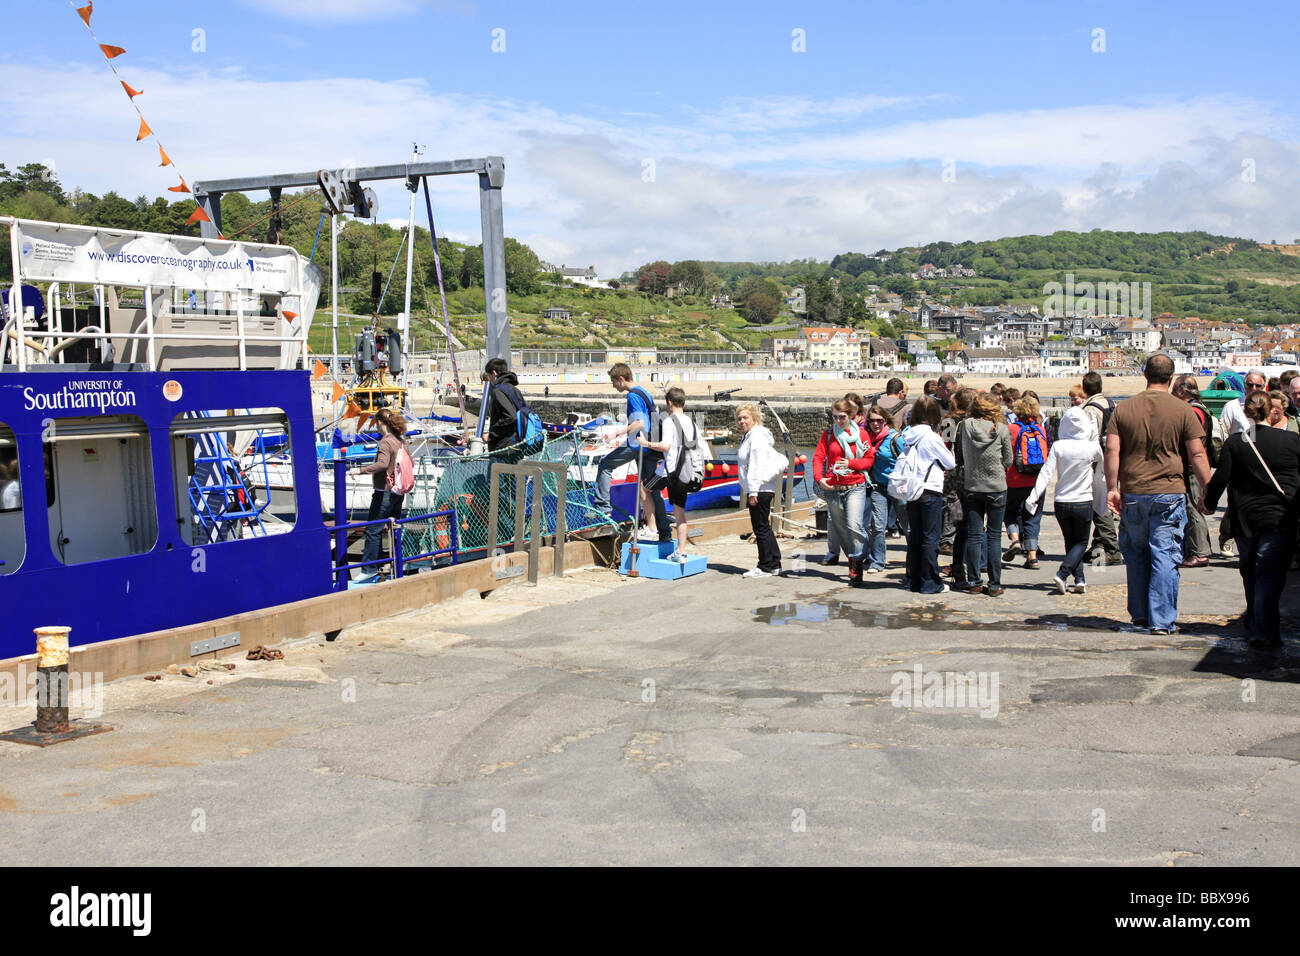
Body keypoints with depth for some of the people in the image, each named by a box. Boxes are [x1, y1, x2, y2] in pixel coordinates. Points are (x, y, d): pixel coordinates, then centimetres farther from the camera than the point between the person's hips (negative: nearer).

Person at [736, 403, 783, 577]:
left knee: (760, 527, -5)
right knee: (764, 528, 15)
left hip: (760, 489, -11)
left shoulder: (757, 436, -14)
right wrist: (750, 491, 22)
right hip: (761, 490, 11)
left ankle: (766, 567, 1)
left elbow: (756, 465, -21)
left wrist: (753, 492, -23)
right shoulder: (749, 436, 19)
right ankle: (774, 564, 23)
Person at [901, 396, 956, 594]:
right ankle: (930, 583, 3)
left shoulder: (908, 435, 4)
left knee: (914, 537, 12)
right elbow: (950, 463, -4)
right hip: (931, 491, -6)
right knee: (931, 539, 0)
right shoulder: (931, 436, -14)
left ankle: (913, 581, 17)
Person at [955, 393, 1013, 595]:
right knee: (994, 536, 5)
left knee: (973, 536, 8)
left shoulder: (964, 426, -4)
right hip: (996, 488, -1)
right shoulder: (1002, 429, -9)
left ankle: (973, 582, 9)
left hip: (972, 486, 2)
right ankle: (994, 584, 6)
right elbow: (1008, 460, -1)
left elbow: (959, 457, 3)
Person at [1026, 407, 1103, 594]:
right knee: (1081, 542, 10)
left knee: (1070, 542, 18)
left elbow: (1046, 473, -14)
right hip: (1083, 502, -2)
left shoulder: (1058, 447, -9)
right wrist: (1093, 426, 13)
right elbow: (1100, 458, 14)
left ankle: (1079, 579, 11)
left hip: (1061, 503, 2)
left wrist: (1034, 495, -13)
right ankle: (1062, 574, -10)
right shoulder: (1091, 447, -11)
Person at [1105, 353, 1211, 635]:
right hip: (1169, 493, -2)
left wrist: (1112, 488, 2)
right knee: (1165, 556, -1)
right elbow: (1197, 455, -4)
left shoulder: (1124, 408, 3)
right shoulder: (1182, 410, -2)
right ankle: (1162, 620, -2)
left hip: (1132, 495, 2)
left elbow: (1111, 450, -2)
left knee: (1136, 554, 15)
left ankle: (1140, 615, 23)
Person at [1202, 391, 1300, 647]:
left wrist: (1209, 504, 12)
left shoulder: (1234, 442, -3)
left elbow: (1220, 479, -4)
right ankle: (1265, 633, -11)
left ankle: (1254, 626, 29)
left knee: (1250, 574, 18)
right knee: (1270, 576, -4)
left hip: (1245, 518, 2)